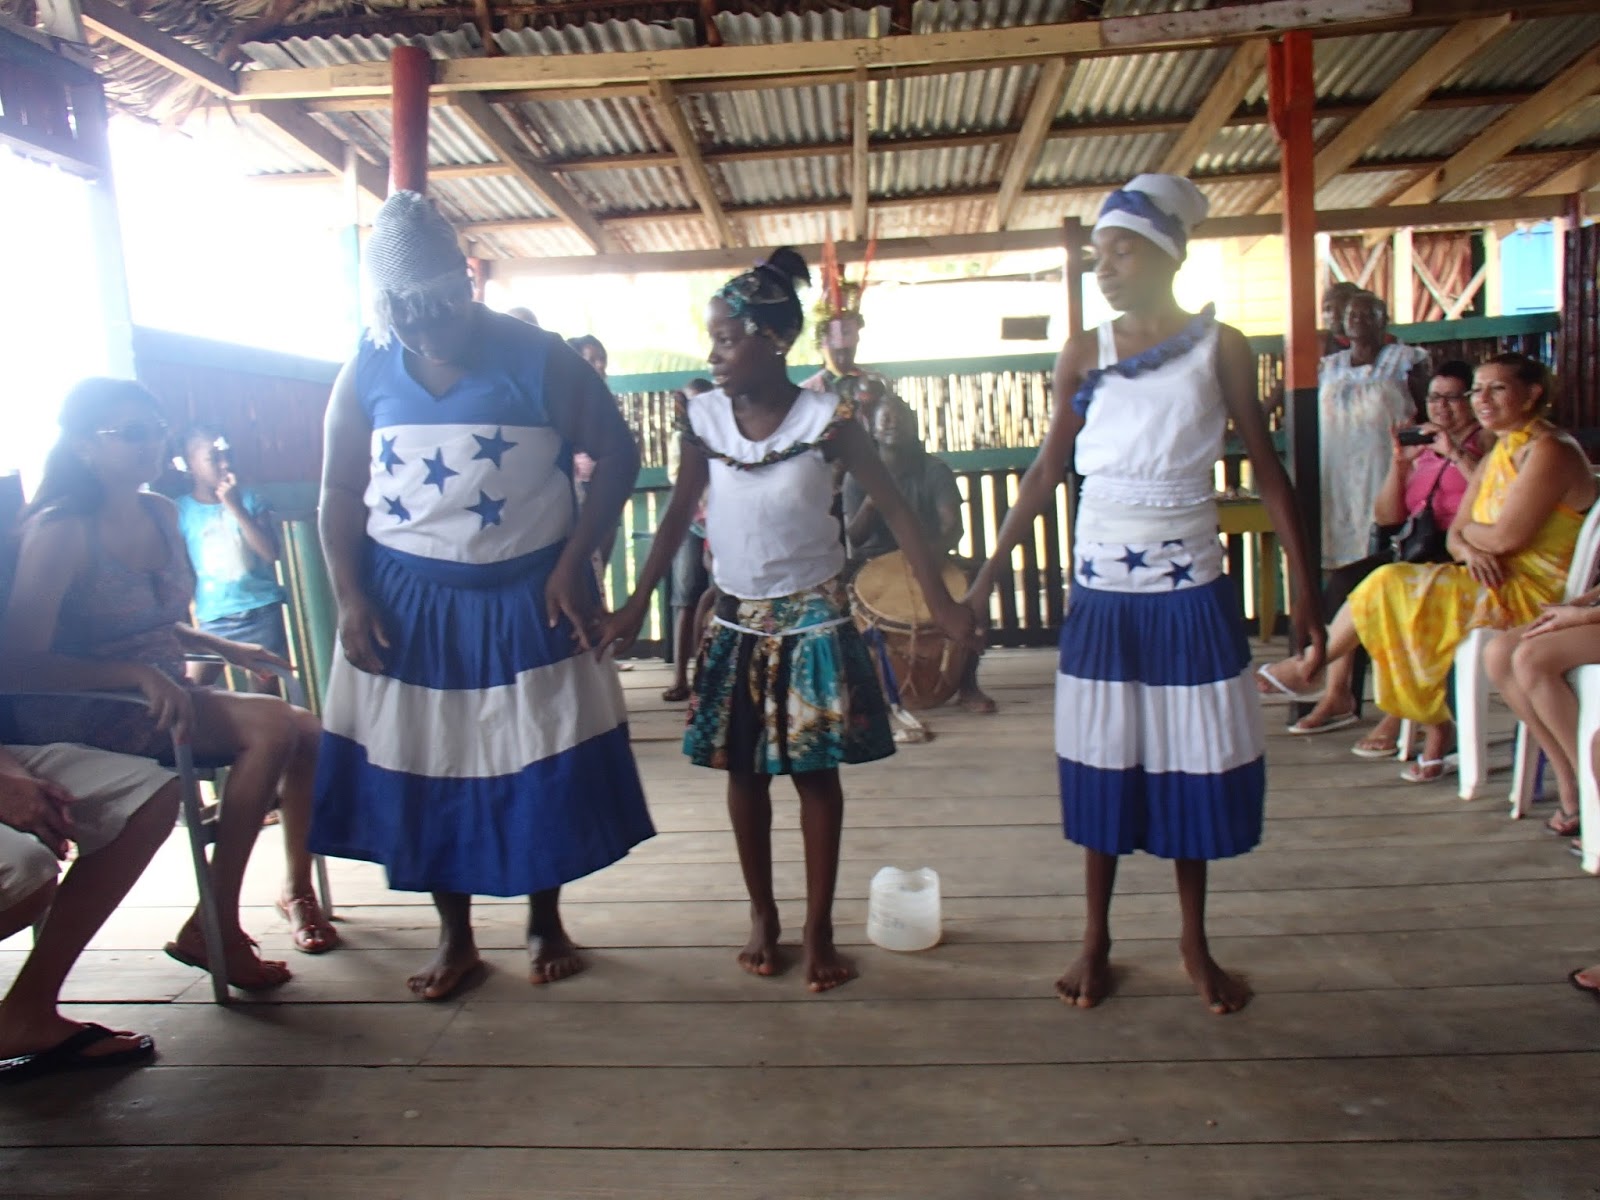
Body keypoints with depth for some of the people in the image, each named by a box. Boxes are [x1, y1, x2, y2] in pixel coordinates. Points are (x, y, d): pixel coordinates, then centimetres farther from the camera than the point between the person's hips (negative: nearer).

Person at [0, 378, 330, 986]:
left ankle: (296, 888, 12)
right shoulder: (59, 531, -14)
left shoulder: (162, 513, 8)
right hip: (82, 713, -7)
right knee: (271, 724, -26)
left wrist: (228, 648, 9)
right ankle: (214, 928, -18)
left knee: (309, 733, -8)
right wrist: (137, 674, -29)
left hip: (162, 698, 8)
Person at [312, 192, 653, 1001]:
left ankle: (546, 924, 26)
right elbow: (340, 493, 6)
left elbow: (618, 455, -6)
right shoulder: (367, 373, 0)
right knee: (421, 768, 7)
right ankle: (455, 939, 25)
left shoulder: (538, 360, -9)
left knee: (543, 764, 4)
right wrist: (349, 598, -5)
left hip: (528, 599, -2)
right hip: (408, 603, 3)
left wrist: (572, 564, -13)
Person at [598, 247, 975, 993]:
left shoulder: (826, 418, -13)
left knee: (815, 771, 5)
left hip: (813, 620, -3)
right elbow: (678, 517, 3)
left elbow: (895, 512, -10)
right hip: (737, 622, 3)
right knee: (744, 770, 10)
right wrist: (635, 608, 1)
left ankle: (819, 929, 18)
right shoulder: (702, 418, -4)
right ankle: (761, 915, 28)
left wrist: (942, 604, -14)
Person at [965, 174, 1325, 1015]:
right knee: (1103, 762, 7)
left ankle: (1195, 945, 25)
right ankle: (1097, 939, 22)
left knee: (1192, 761, 7)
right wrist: (986, 576, 0)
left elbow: (1266, 467, 2)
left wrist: (1303, 585, -2)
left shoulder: (1219, 346, 0)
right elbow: (1047, 472, 4)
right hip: (1102, 588, 1)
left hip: (1190, 588, -1)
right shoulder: (1084, 353, 3)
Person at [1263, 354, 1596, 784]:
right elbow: (1455, 535, 10)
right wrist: (1470, 550, -14)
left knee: (1389, 587, -14)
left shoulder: (1549, 451, -14)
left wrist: (1469, 530, -1)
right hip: (1500, 586, 9)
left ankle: (1311, 665, 3)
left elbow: (1506, 538, -22)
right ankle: (1436, 727, -1)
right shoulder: (1496, 457, 16)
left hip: (1533, 595, -9)